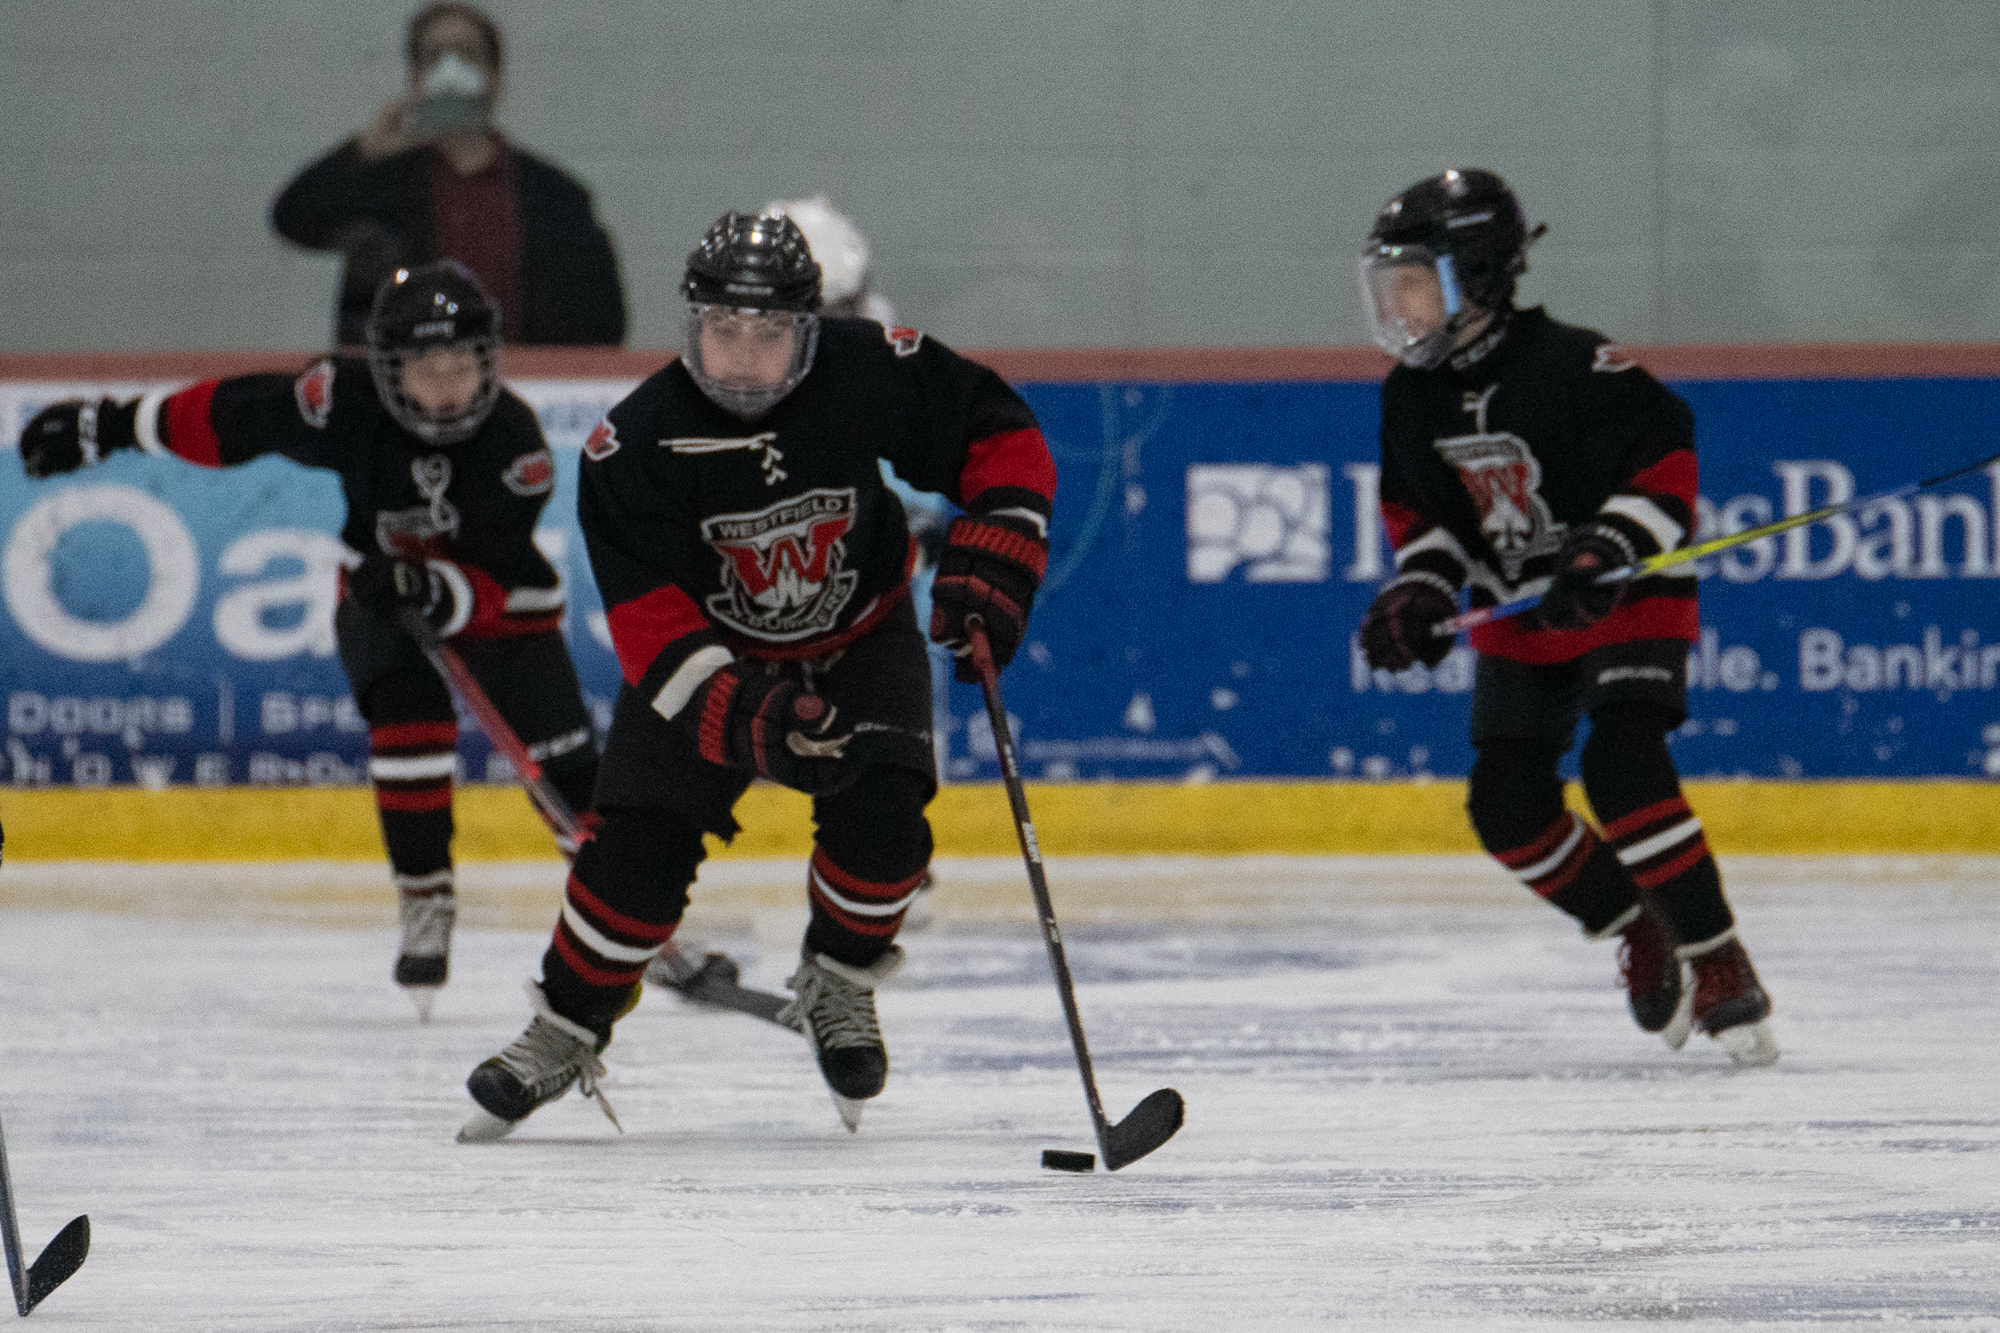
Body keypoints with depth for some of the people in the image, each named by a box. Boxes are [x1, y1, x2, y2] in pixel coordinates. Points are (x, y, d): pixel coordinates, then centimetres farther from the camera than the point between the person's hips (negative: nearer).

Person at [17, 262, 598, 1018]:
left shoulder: (514, 440, -28)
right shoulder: (347, 404, -26)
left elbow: (497, 581, -29)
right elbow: (228, 417, -14)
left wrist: (441, 593, -49)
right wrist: (106, 426, -10)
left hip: (496, 602, -1)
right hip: (382, 590, 1)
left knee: (565, 766, -7)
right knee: (409, 722, -26)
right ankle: (426, 903, -13)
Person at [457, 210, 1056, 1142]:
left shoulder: (869, 375, -23)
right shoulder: (635, 445, -25)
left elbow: (1003, 438, -9)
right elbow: (651, 629, -26)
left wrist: (987, 567, -21)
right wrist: (747, 722, -39)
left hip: (859, 645, 1)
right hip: (706, 656, -1)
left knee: (880, 819, -21)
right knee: (638, 846, -11)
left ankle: (837, 988, 6)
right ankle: (566, 1030, 10)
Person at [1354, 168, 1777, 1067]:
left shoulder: (1572, 368, -22)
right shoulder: (1412, 396, 0)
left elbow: (1665, 459, -23)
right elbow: (1416, 508, 12)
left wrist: (1607, 553, -33)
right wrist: (1421, 588, -6)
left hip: (1631, 598, -7)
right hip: (1521, 617, 7)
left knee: (1622, 765, -26)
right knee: (1507, 803, -5)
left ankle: (1719, 964, -20)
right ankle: (1638, 935, 17)